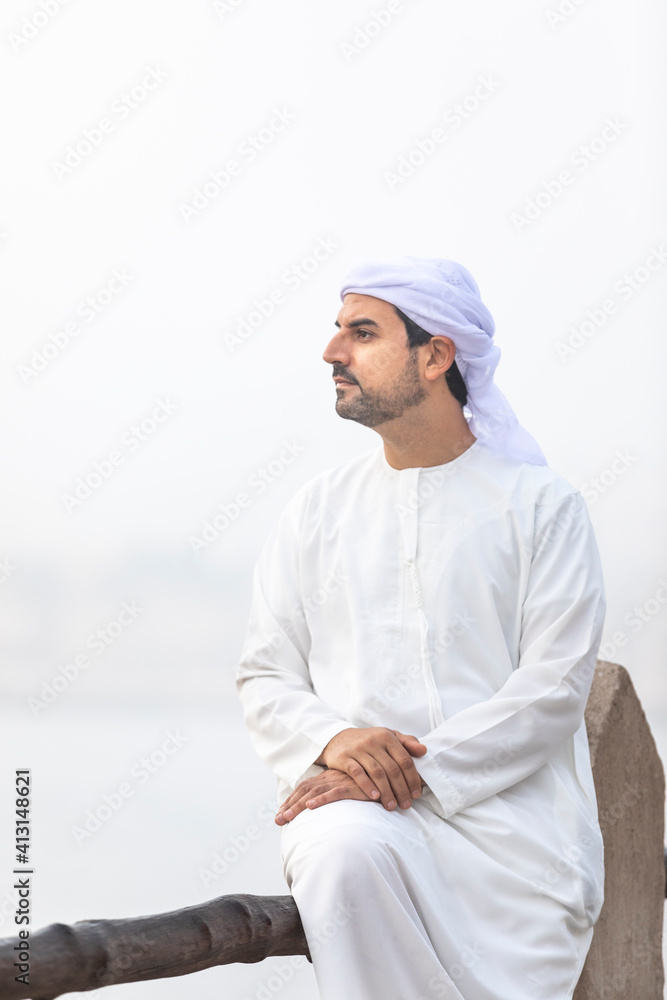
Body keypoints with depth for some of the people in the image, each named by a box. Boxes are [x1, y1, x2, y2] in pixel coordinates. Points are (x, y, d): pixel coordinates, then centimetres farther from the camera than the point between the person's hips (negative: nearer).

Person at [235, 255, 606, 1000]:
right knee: (344, 852, -34)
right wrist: (333, 740, -12)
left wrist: (420, 773, -17)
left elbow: (554, 687, -4)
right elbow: (264, 679, 12)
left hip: (507, 807, -2)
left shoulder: (541, 504, 6)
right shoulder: (317, 510, 16)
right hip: (355, 806, 2)